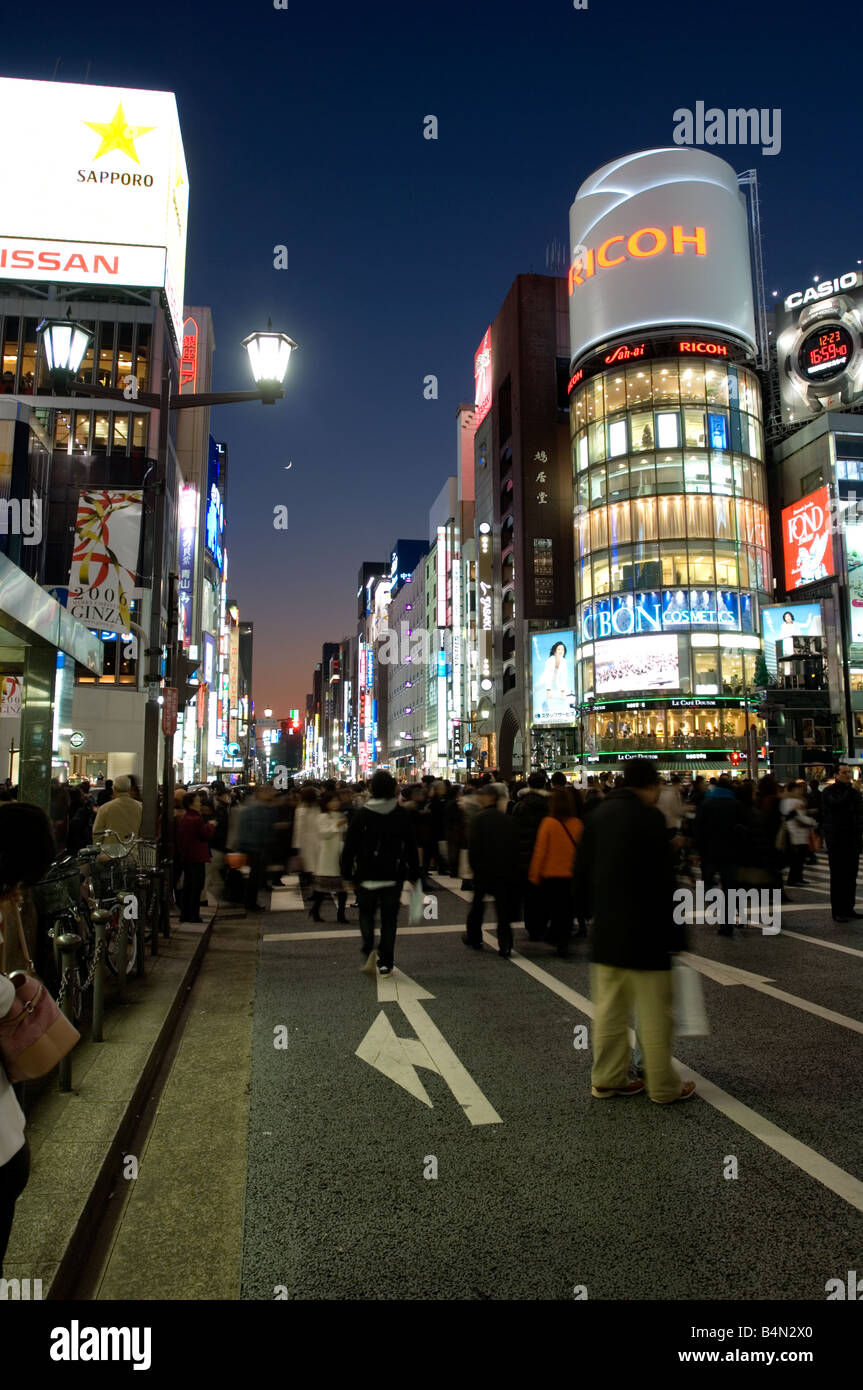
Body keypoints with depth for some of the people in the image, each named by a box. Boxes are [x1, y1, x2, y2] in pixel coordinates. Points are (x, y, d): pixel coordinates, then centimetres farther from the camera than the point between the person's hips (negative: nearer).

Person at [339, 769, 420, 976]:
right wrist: (414, 874, 11)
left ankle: (369, 950, -6)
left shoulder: (362, 814, -6)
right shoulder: (403, 815, -3)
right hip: (393, 876, 1)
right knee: (389, 918, 10)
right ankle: (385, 963, 10)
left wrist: (347, 874, 4)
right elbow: (411, 847, 2)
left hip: (367, 875, -1)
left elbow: (349, 846, -5)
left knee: (366, 913, 16)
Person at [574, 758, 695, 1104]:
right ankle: (663, 1087, 16)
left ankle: (606, 1079, 23)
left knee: (609, 1009, 15)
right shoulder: (650, 819, -16)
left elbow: (582, 871, 12)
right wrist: (675, 933, -9)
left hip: (605, 933, 7)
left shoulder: (597, 815, 6)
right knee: (654, 1015, 6)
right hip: (645, 933, -7)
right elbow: (662, 882, -16)